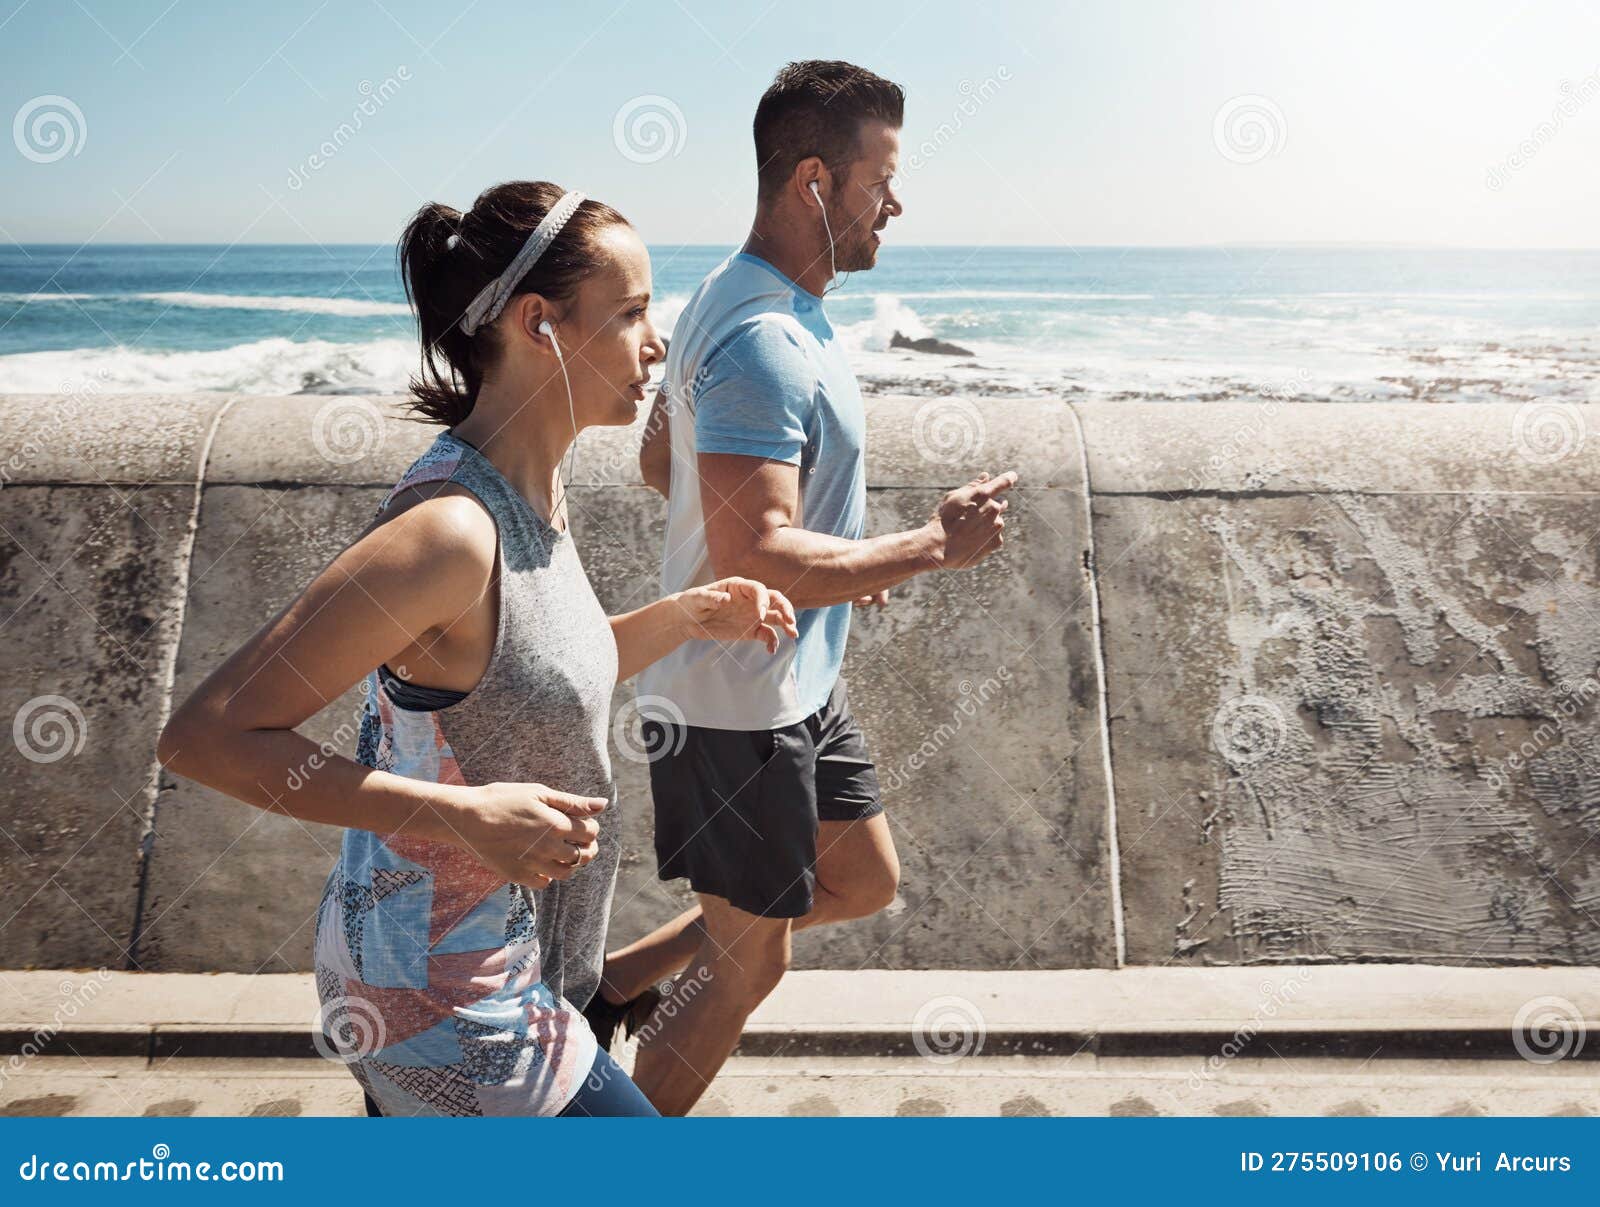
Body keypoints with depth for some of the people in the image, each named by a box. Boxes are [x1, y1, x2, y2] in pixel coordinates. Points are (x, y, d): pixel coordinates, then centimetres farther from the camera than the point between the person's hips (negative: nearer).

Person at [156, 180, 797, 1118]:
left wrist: (691, 615, 1)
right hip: (444, 1000, -9)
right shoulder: (449, 529, -28)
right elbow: (207, 735, -27)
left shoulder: (533, 494, 1)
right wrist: (470, 815, -30)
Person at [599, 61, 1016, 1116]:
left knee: (865, 882, 23)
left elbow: (659, 462, 17)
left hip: (801, 684, 10)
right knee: (747, 968, 8)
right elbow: (756, 561, -32)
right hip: (740, 706, -10)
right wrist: (932, 546, -22)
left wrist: (836, 554, 14)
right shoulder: (766, 343, -25)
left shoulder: (741, 302, 8)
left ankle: (620, 979, 32)